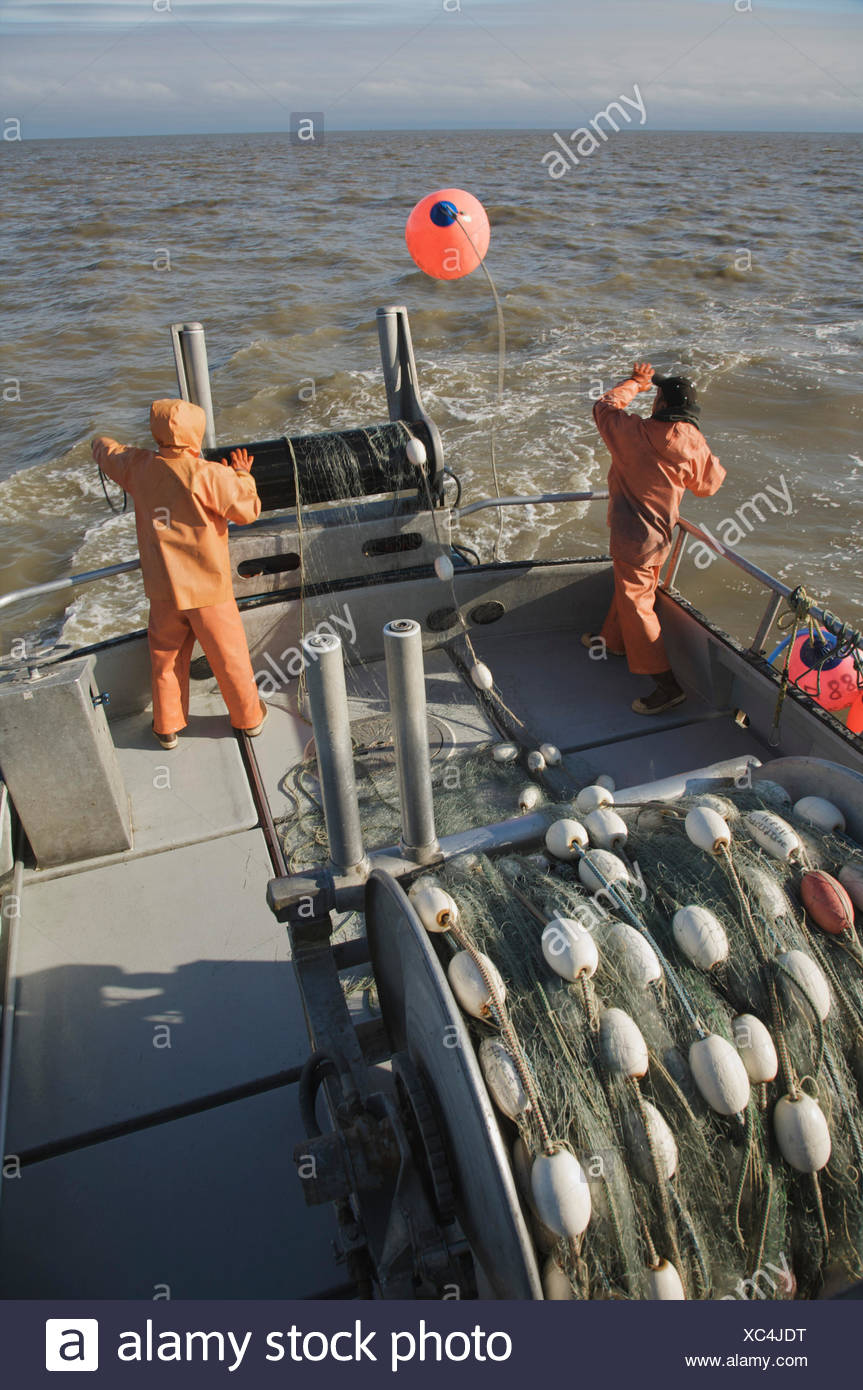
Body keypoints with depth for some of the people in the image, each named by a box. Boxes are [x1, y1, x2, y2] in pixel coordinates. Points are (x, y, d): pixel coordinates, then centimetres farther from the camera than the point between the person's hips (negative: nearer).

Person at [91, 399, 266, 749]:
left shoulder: (139, 467, -4)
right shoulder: (208, 475, -21)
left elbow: (107, 453, 17)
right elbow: (248, 511, -13)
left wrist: (100, 441, 41)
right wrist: (243, 477, 5)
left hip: (163, 590, 4)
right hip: (208, 588, -4)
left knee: (166, 658, 20)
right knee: (230, 657, 13)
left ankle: (167, 727, 32)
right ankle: (249, 717, 30)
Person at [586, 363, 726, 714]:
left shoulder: (635, 433, -20)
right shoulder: (694, 445, -7)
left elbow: (605, 406, -1)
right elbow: (709, 484, 9)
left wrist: (634, 383, 15)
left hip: (634, 536, -7)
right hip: (660, 533, 7)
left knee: (635, 602, -3)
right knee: (628, 588, 27)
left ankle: (666, 684, -4)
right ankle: (614, 641, 50)